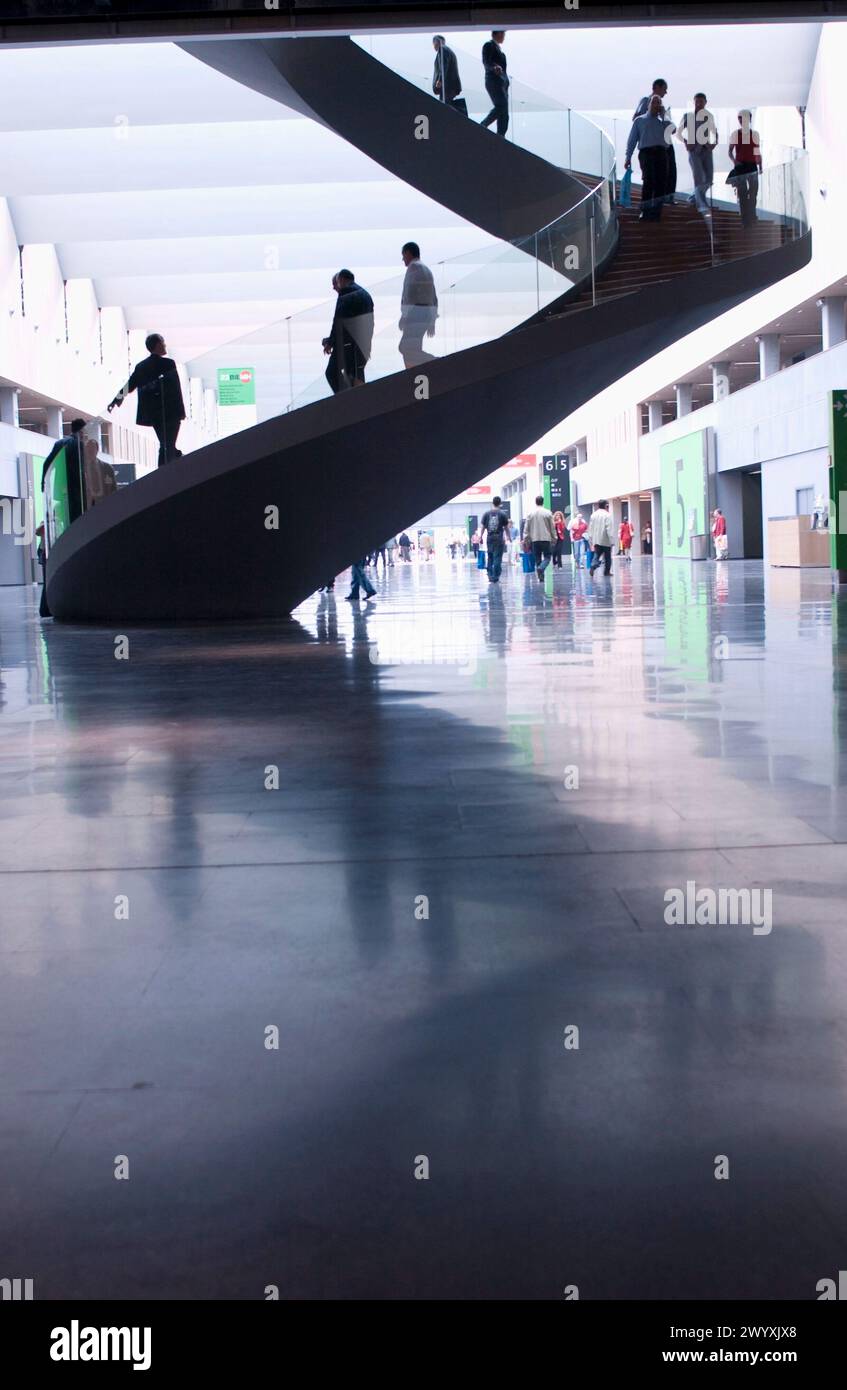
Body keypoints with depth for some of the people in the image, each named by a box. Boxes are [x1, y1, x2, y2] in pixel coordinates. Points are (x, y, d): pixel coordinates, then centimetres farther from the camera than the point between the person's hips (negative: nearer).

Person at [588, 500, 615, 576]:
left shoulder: (593, 515, 7)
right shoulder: (607, 515, -11)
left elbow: (590, 528, 10)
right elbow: (609, 529, -16)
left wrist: (591, 540, 16)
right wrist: (612, 541, -13)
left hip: (596, 540, 4)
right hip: (606, 541, -4)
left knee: (597, 555, 5)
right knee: (607, 557, 10)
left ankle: (592, 567, -20)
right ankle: (607, 571, 14)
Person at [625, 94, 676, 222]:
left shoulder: (663, 121, 24)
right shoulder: (639, 120, 19)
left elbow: (672, 129, 2)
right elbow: (632, 140, 14)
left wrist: (663, 115, 7)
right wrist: (628, 157, 3)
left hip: (661, 153, 3)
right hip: (646, 152, -3)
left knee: (661, 182, -5)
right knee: (648, 180, -19)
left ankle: (656, 211, 0)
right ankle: (644, 211, -16)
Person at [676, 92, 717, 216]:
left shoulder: (709, 116, 8)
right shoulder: (688, 116, 0)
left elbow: (714, 132, 20)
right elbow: (679, 133, 5)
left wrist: (714, 143, 1)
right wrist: (685, 142, -13)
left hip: (706, 150, 4)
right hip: (694, 150, -4)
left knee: (709, 180, 1)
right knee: (699, 178, -15)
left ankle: (694, 198, 26)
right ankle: (703, 207, -19)